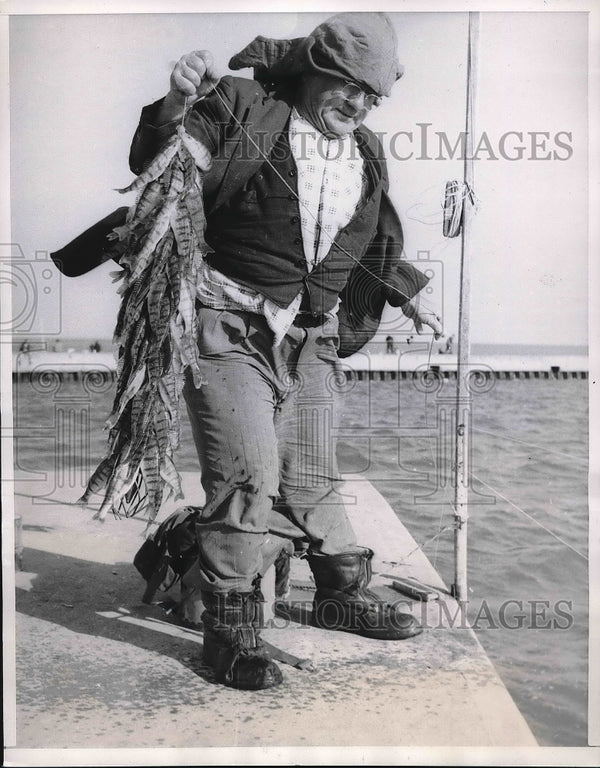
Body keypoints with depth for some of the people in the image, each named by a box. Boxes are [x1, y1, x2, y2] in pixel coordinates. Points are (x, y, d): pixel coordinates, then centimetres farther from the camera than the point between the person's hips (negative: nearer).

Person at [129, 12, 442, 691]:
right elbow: (153, 166, -11)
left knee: (312, 477, 14)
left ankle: (342, 594, 32)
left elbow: (372, 244, 29)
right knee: (247, 474, -12)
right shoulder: (244, 110, -4)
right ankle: (230, 627, 4)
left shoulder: (366, 153, 15)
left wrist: (405, 294, 30)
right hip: (231, 329, -5)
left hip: (311, 341, 6)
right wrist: (175, 107, -29)